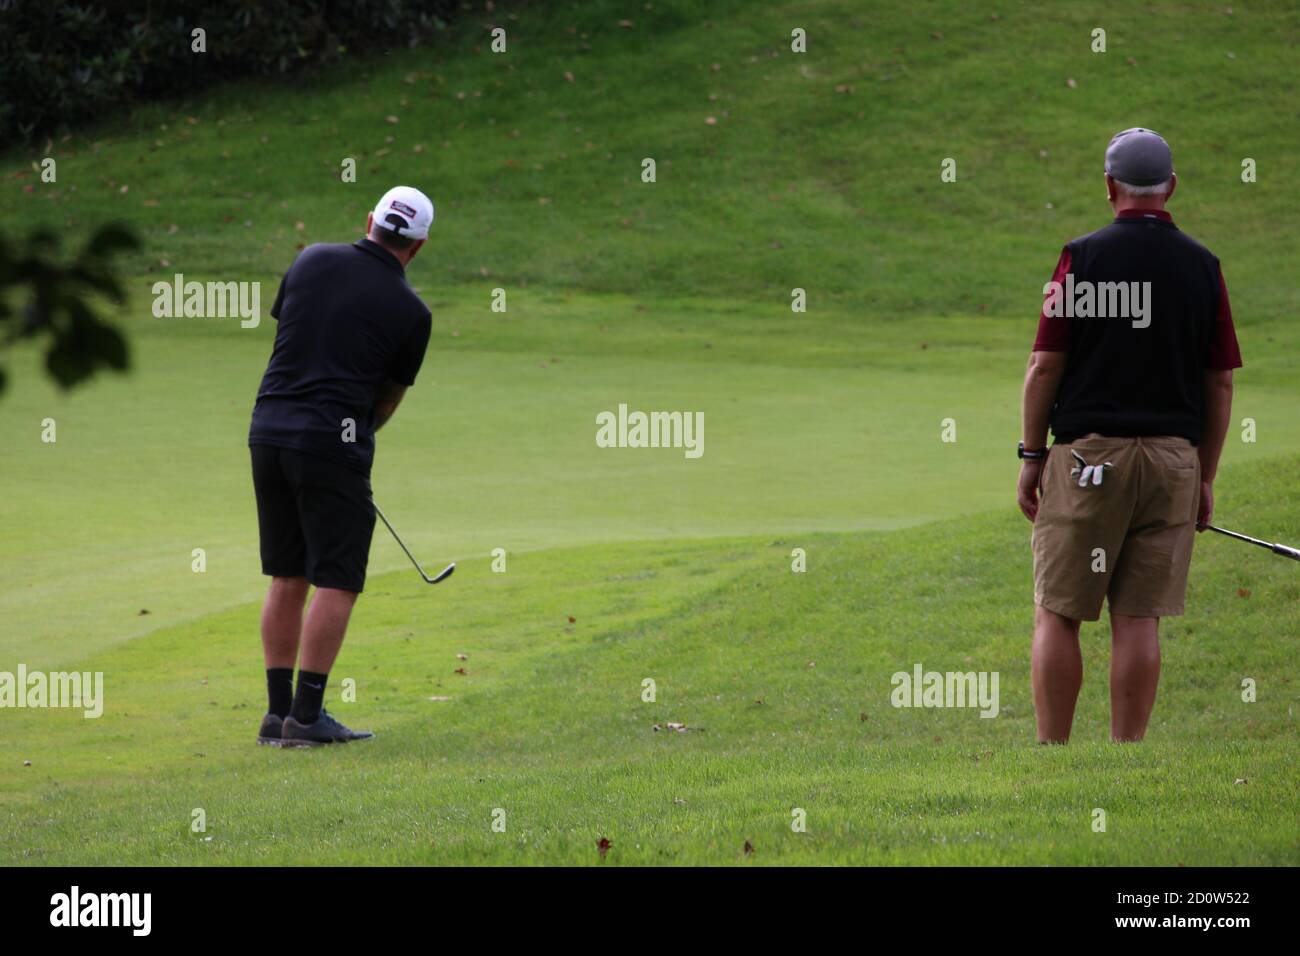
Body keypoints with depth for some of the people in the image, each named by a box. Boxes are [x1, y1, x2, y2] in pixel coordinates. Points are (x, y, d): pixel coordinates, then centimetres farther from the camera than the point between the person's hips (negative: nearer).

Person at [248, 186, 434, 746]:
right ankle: (307, 716, -6)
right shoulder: (410, 311, -3)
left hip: (270, 429, 5)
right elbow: (389, 398, 9)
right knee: (336, 583, -1)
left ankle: (278, 711, 12)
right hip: (333, 443, -5)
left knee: (287, 580, 12)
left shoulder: (312, 260, 7)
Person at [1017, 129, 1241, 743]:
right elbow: (1220, 383, 6)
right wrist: (1205, 479, 13)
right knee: (1140, 620, 4)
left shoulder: (1083, 256, -4)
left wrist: (1032, 456, 5)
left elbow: (1046, 365, -5)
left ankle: (1051, 755, 1)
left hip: (1088, 455, -3)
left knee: (1057, 615, 3)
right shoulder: (1202, 266, 4)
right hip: (1173, 460, 3)